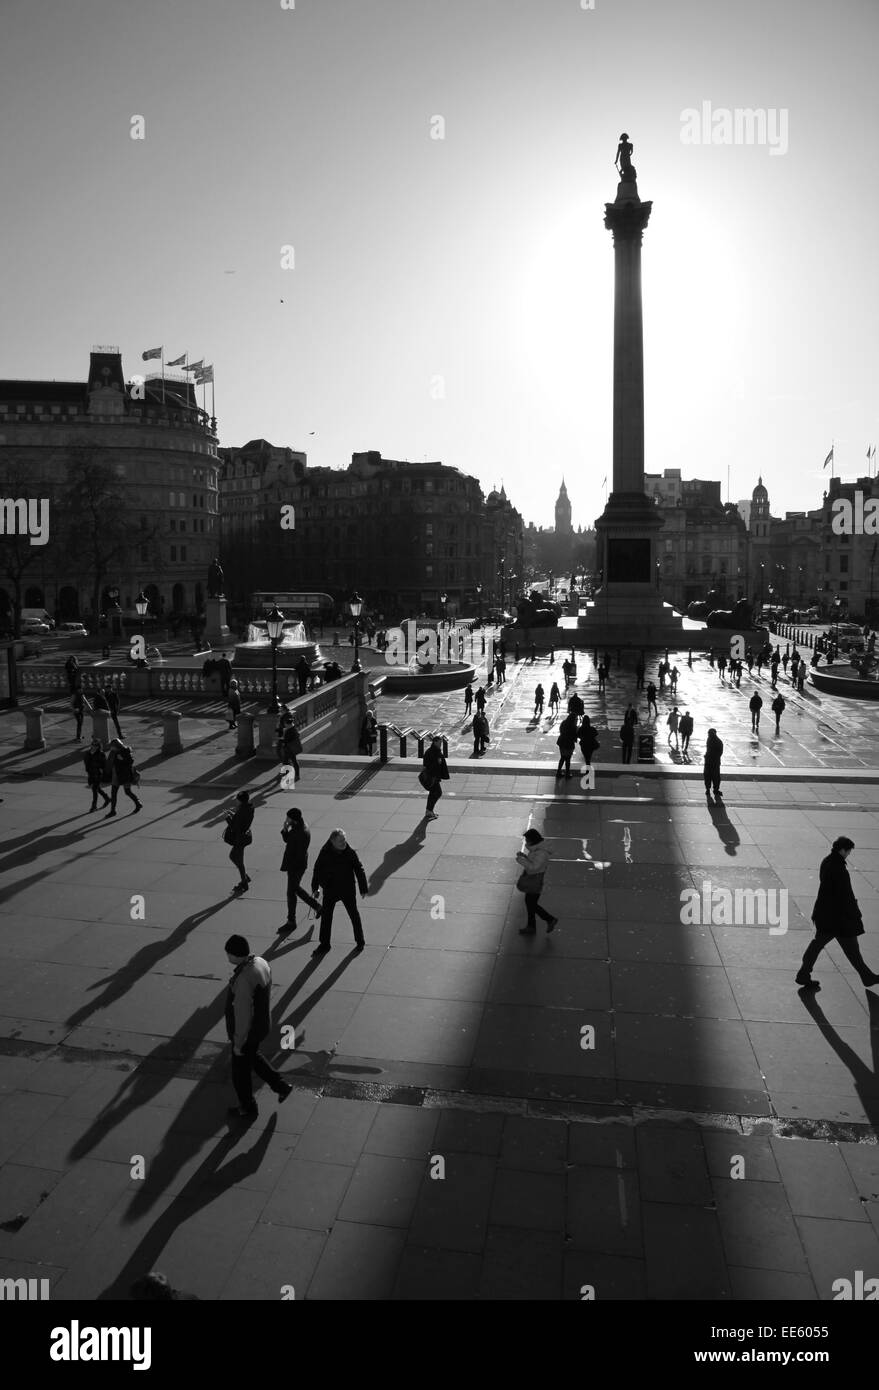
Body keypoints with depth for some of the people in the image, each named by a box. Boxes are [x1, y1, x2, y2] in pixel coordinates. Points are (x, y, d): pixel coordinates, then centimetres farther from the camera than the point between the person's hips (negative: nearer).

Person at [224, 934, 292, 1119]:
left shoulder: (243, 980, -37)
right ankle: (281, 1086, 38)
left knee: (240, 1072, 18)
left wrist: (238, 1044, -16)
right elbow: (267, 993, 6)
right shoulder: (261, 962, -10)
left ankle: (248, 1108, 41)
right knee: (252, 1057, 33)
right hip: (261, 1024, 8)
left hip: (247, 1032, -8)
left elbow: (243, 1017, -29)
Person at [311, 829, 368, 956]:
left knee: (354, 915, 13)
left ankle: (360, 941, 32)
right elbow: (317, 869, 0)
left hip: (348, 890, -1)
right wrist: (315, 887, 8)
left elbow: (359, 870, -7)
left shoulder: (350, 853, -16)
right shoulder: (325, 853, -15)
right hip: (330, 890, 1)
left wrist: (363, 888, -4)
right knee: (326, 916, 9)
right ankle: (324, 944, 26)